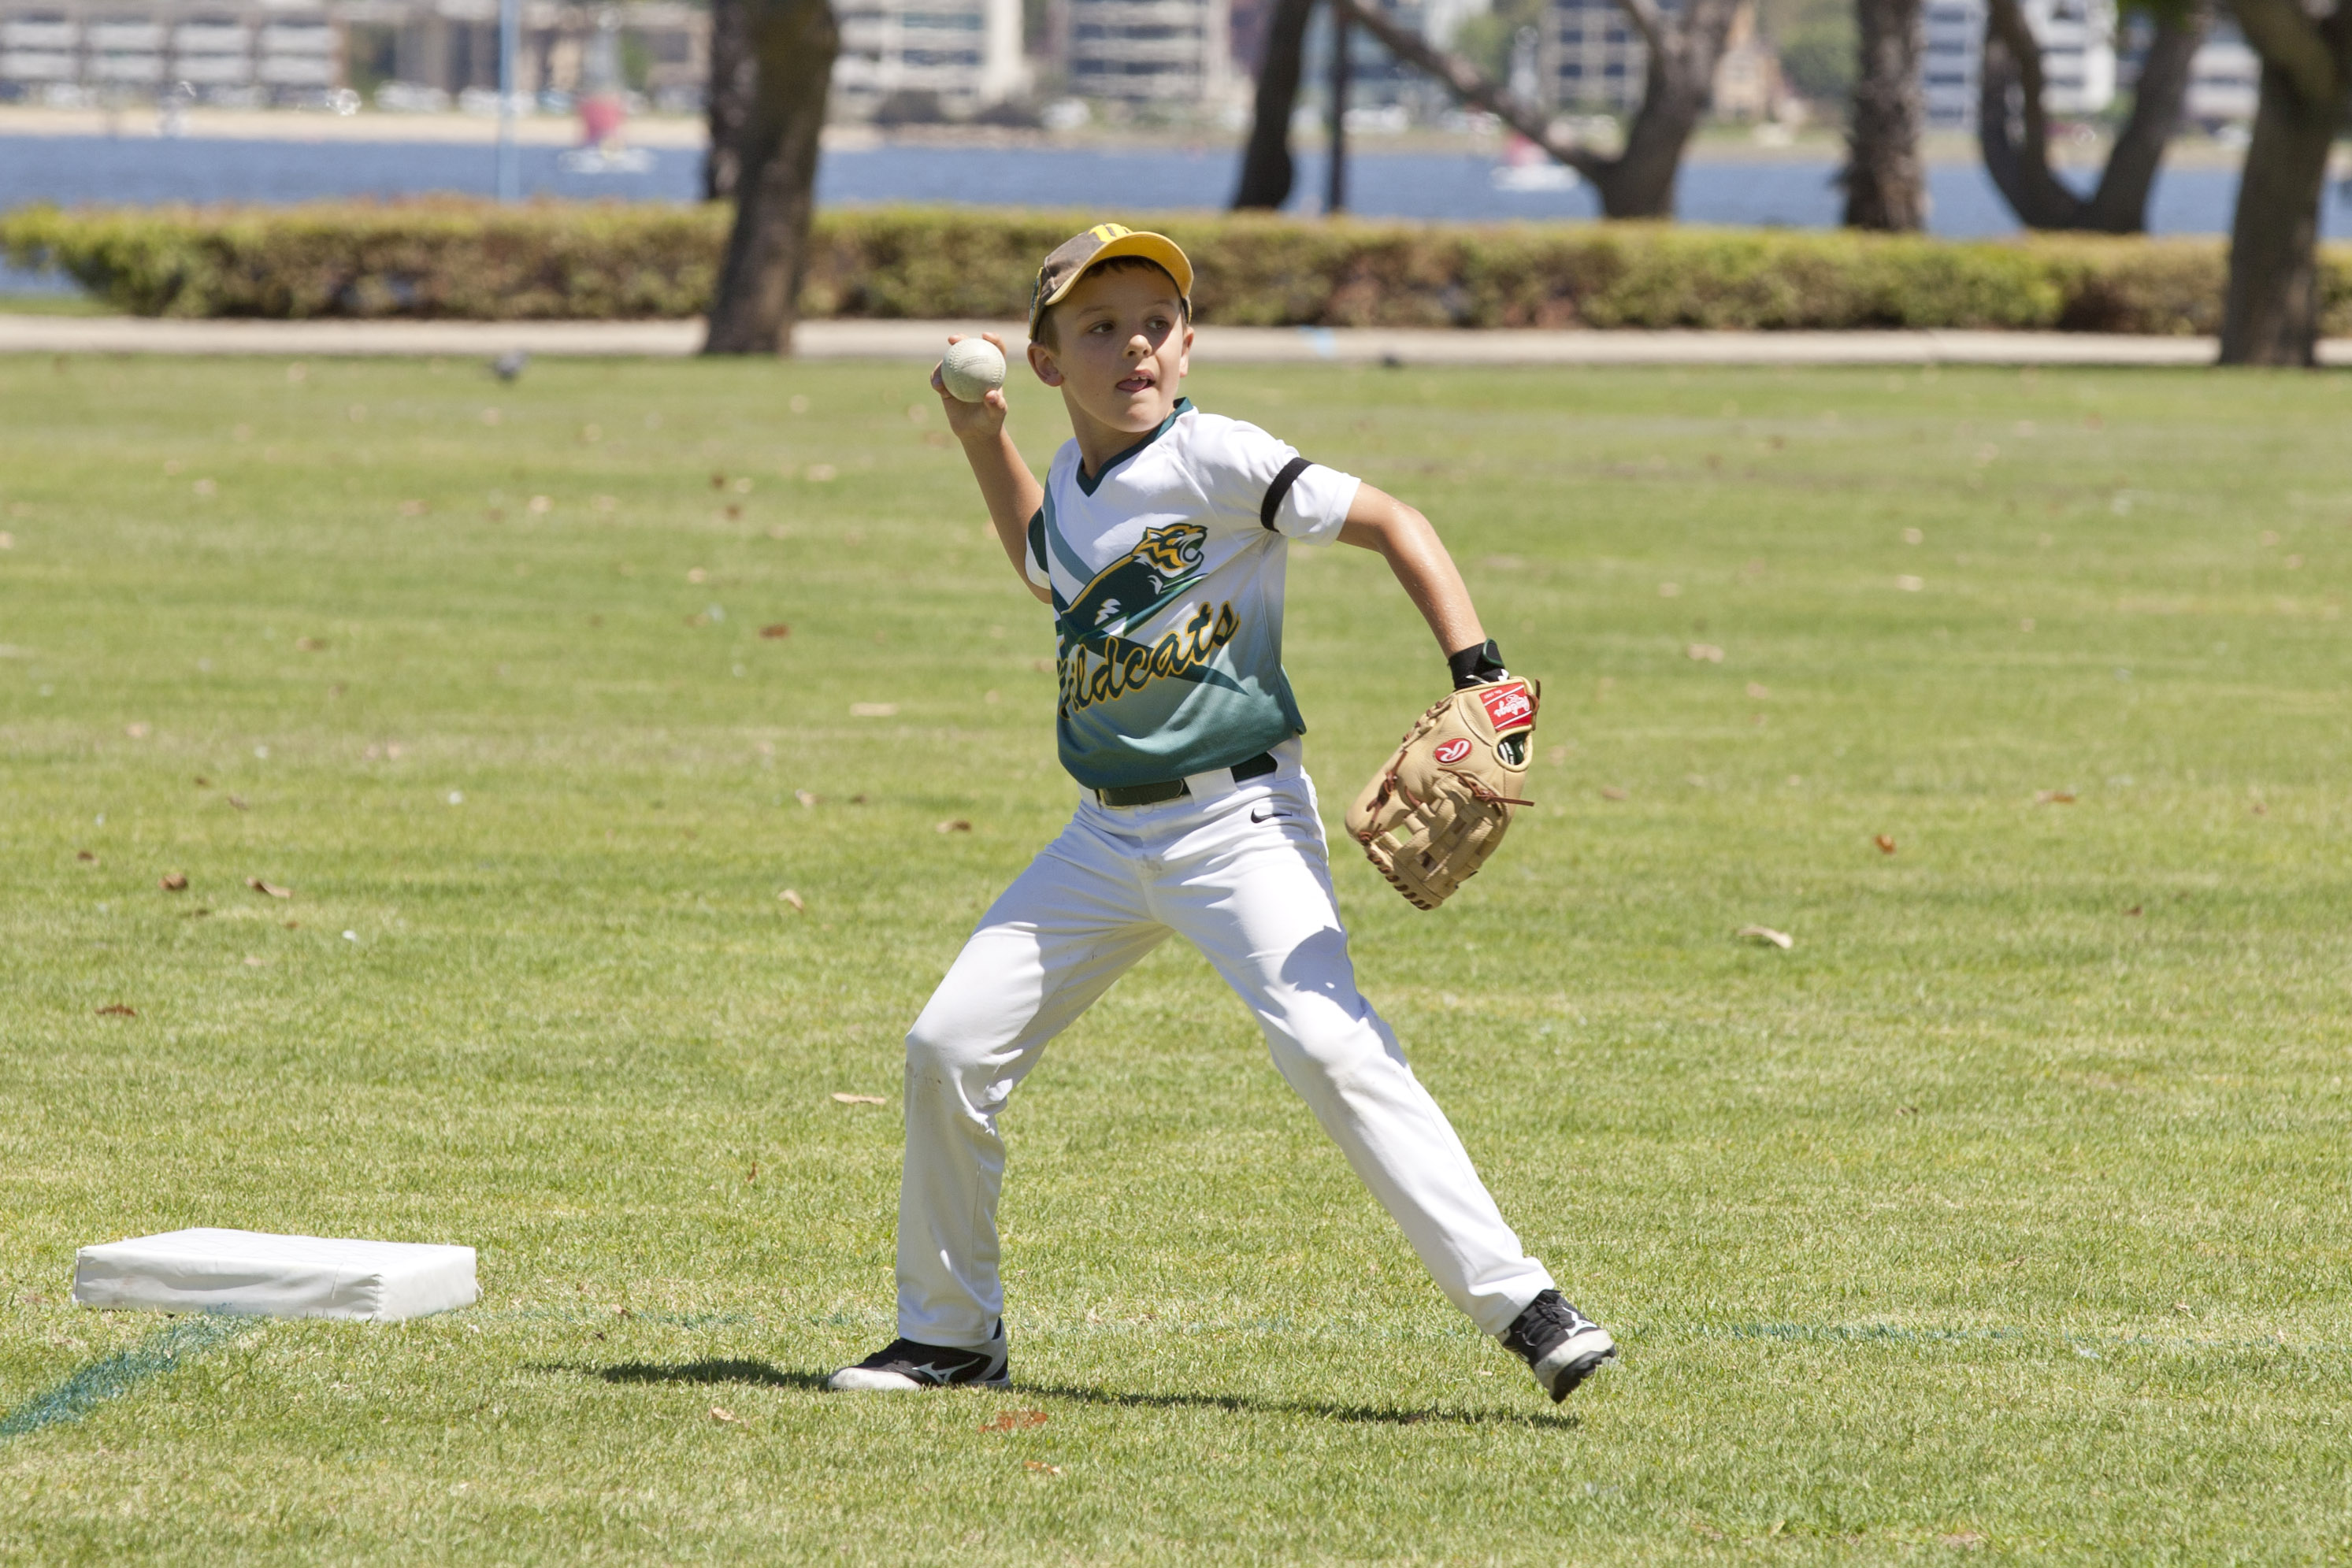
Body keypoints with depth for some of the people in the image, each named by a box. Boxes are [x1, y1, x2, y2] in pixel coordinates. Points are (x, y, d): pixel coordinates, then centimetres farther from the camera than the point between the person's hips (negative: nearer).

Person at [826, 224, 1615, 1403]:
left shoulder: (1212, 461, -13)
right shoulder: (1073, 483, 9)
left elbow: (1392, 523, -15)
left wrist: (1481, 679, -25)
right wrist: (983, 442, 22)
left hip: (1238, 817, -7)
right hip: (1108, 838, 7)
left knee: (1330, 1045, -25)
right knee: (949, 1047, 4)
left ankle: (1522, 1305, -24)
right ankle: (951, 1337, 20)